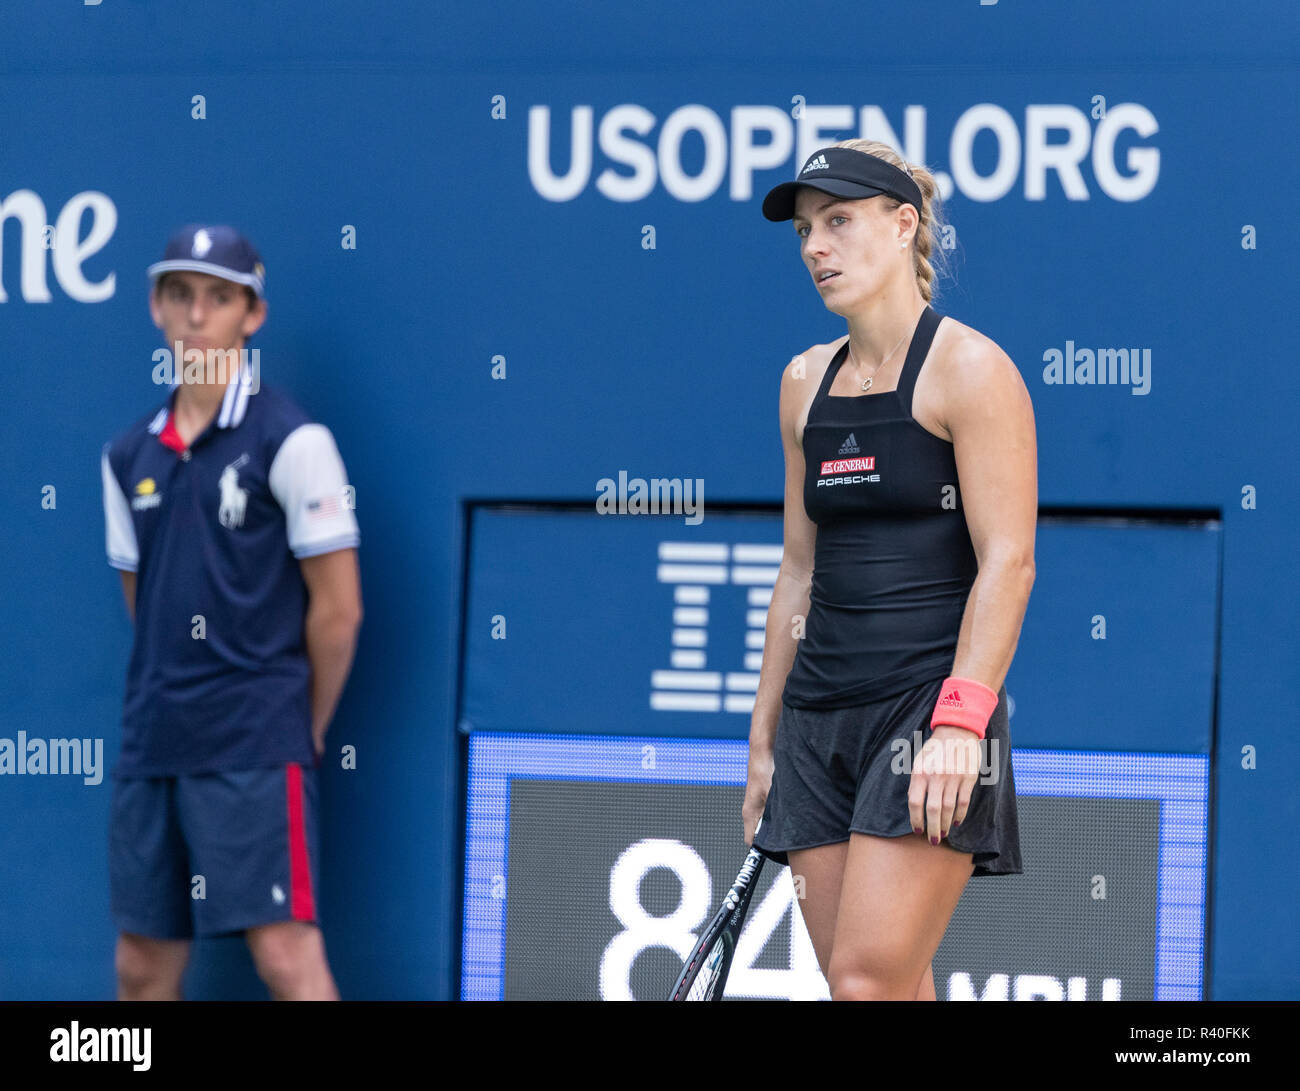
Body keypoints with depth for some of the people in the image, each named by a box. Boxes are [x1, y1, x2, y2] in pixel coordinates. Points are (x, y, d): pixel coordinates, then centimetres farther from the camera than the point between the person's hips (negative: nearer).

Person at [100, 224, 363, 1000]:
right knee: (144, 965, 8)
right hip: (154, 745, 6)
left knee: (285, 951, -13)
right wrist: (173, 701, 15)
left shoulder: (291, 441, -6)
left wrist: (306, 729, 3)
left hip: (256, 749, -6)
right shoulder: (130, 456, 12)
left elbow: (338, 607, -4)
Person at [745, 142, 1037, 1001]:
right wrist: (765, 740, 18)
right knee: (890, 992, 3)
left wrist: (959, 721, -21)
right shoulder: (807, 381, 16)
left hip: (929, 705, -7)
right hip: (821, 722, 7)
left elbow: (1008, 561, -12)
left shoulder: (968, 368, -5)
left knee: (869, 979, -16)